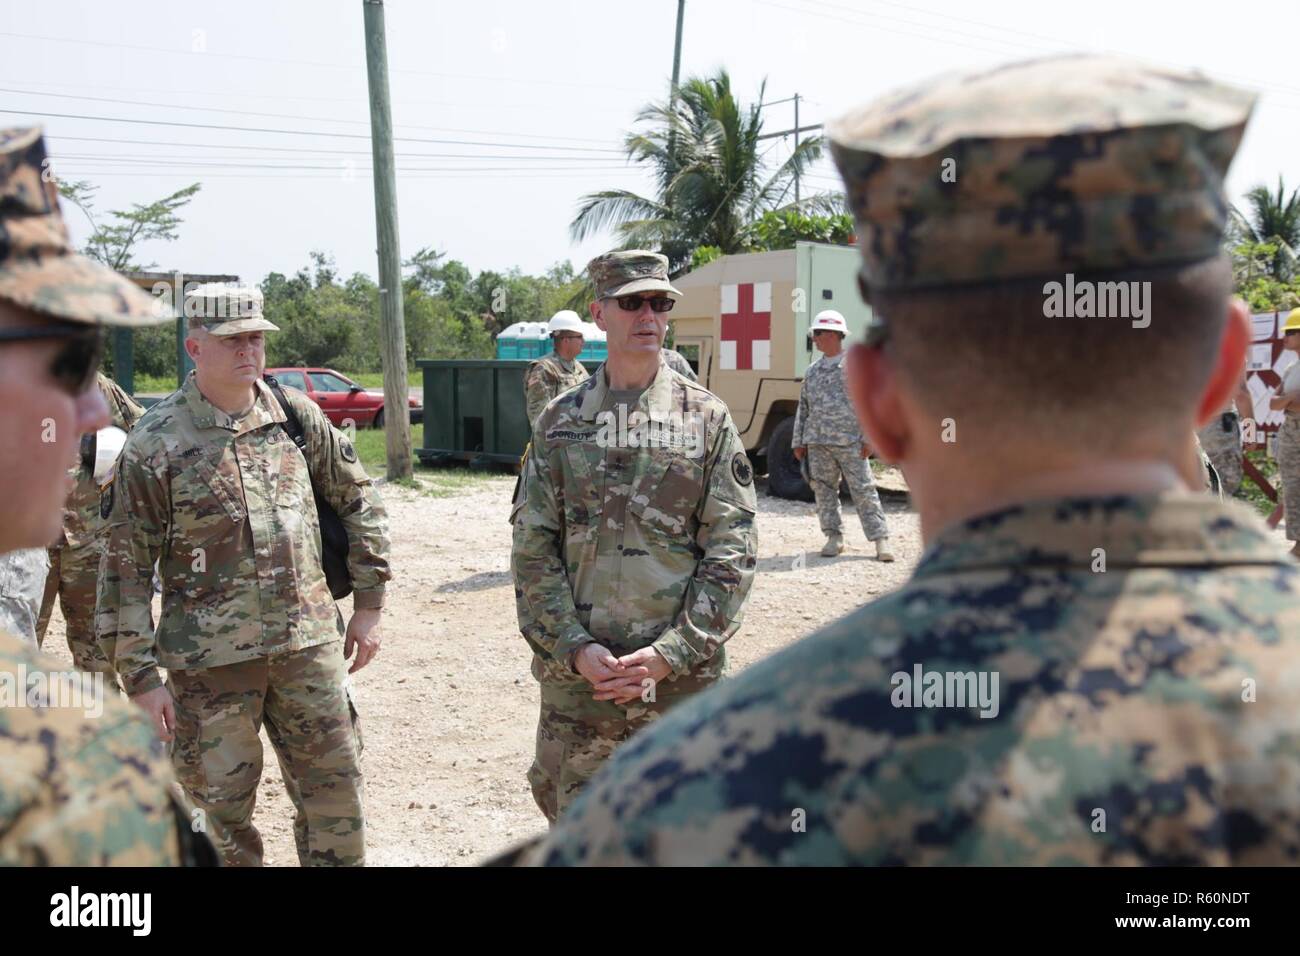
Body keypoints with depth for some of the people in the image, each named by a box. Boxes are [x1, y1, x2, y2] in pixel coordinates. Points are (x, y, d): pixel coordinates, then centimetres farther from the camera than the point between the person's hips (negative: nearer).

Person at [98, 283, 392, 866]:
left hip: (310, 645, 3)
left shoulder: (298, 417, 4)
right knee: (220, 813, 7)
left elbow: (359, 502, 14)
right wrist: (141, 677, -8)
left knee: (335, 797, 11)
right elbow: (125, 569, -5)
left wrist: (368, 604, 10)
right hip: (209, 663, -3)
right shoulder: (154, 444, -7)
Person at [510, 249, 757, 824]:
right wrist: (576, 648, -10)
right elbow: (533, 551, 3)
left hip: (681, 670, -1)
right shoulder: (561, 422, 6)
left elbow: (732, 551, -3)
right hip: (575, 671, 1)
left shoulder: (706, 418, 1)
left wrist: (670, 653, -12)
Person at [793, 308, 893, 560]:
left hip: (849, 441, -5)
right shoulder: (812, 371, 16)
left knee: (863, 490, -5)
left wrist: (868, 437, -9)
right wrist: (799, 441, 14)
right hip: (817, 443, 5)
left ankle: (880, 539, -3)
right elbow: (803, 407, 19)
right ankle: (834, 537, 15)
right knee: (823, 489, 5)